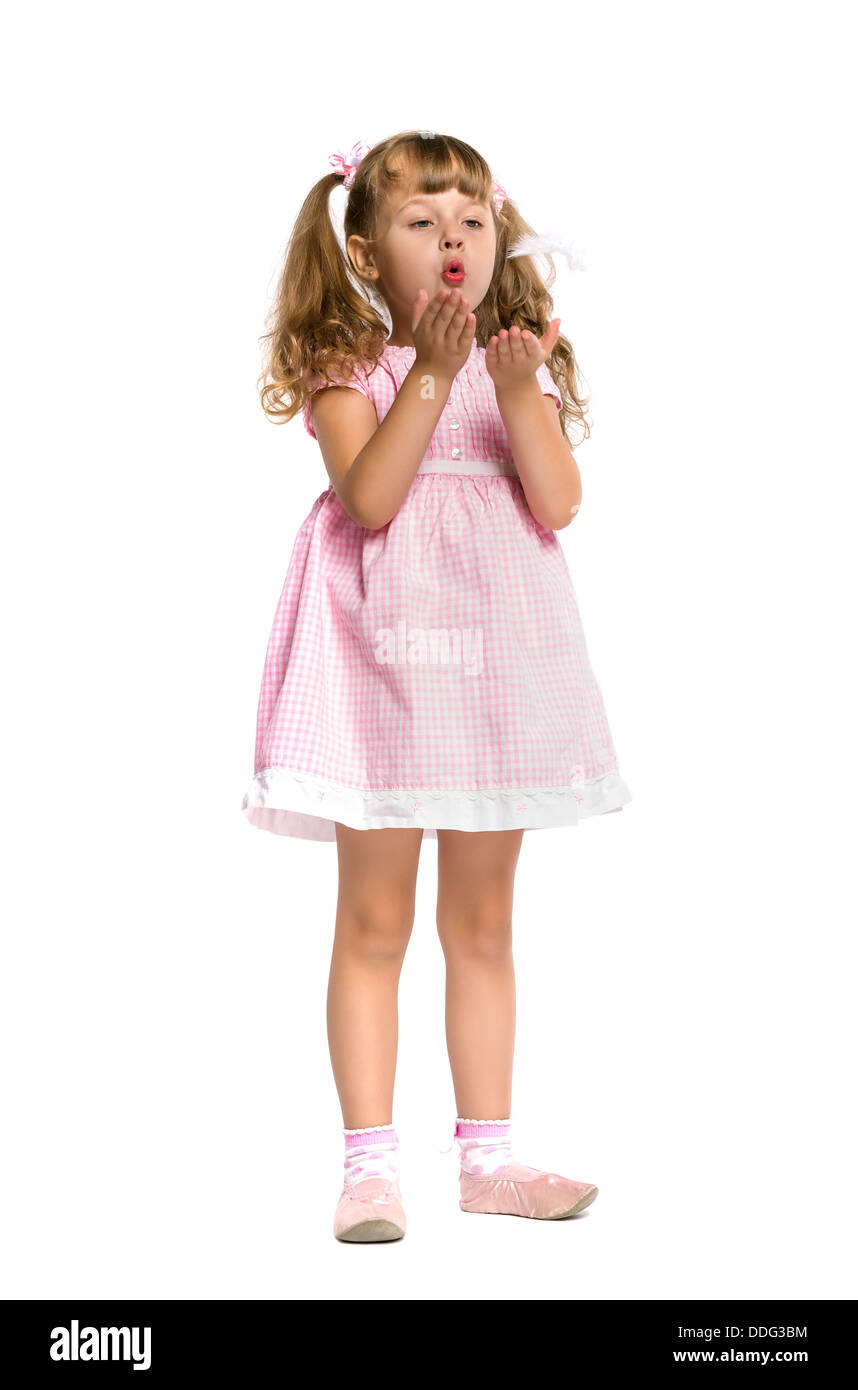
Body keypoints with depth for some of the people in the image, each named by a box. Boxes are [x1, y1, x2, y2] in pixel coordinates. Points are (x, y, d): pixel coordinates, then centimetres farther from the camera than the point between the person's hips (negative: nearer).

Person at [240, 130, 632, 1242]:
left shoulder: (519, 364, 10)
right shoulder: (351, 368, -1)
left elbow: (559, 504, -4)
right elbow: (369, 499, -18)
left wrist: (518, 391, -17)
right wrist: (432, 373, -21)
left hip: (494, 659, 4)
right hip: (384, 659, -4)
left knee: (482, 922, 11)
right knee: (374, 922, 0)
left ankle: (486, 1155, 20)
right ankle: (370, 1163, 8)